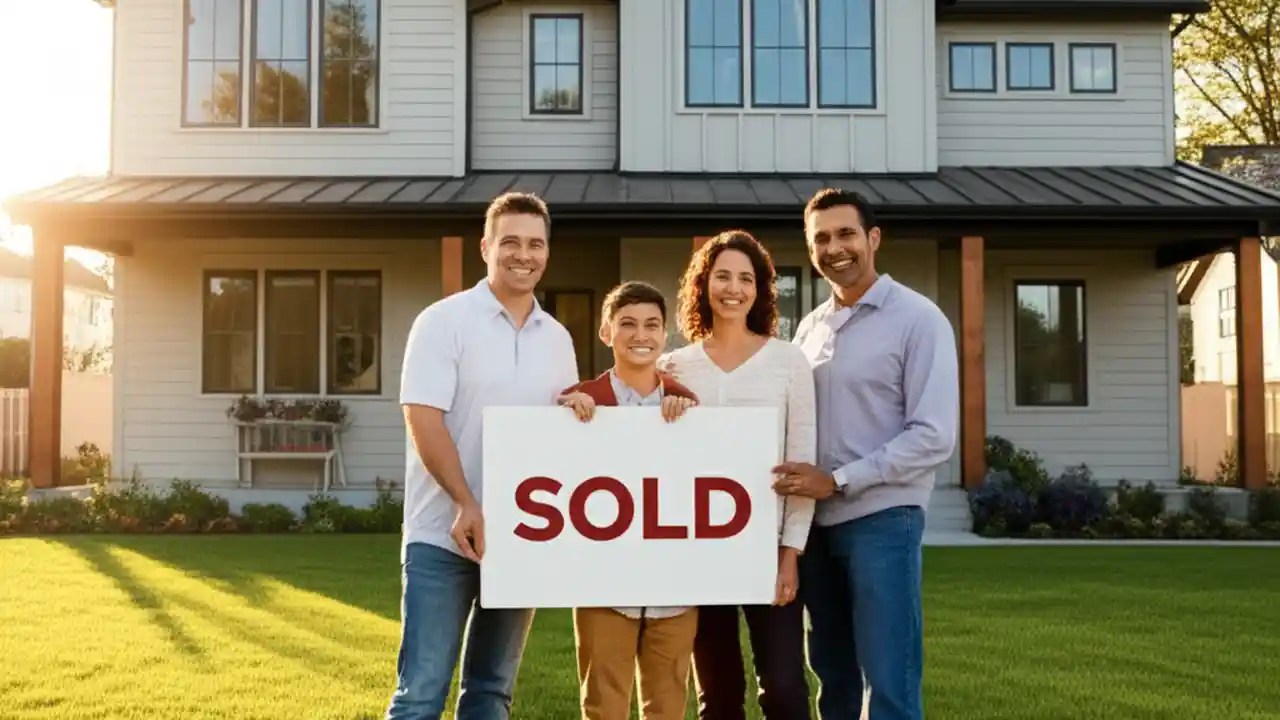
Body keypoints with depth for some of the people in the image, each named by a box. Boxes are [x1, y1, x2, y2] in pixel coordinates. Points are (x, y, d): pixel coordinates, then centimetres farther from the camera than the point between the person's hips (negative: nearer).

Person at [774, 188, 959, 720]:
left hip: (882, 520, -6)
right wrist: (798, 487, -5)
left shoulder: (918, 319, -5)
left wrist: (837, 481, -15)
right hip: (816, 523, 6)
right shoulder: (810, 328, 12)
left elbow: (934, 436, -13)